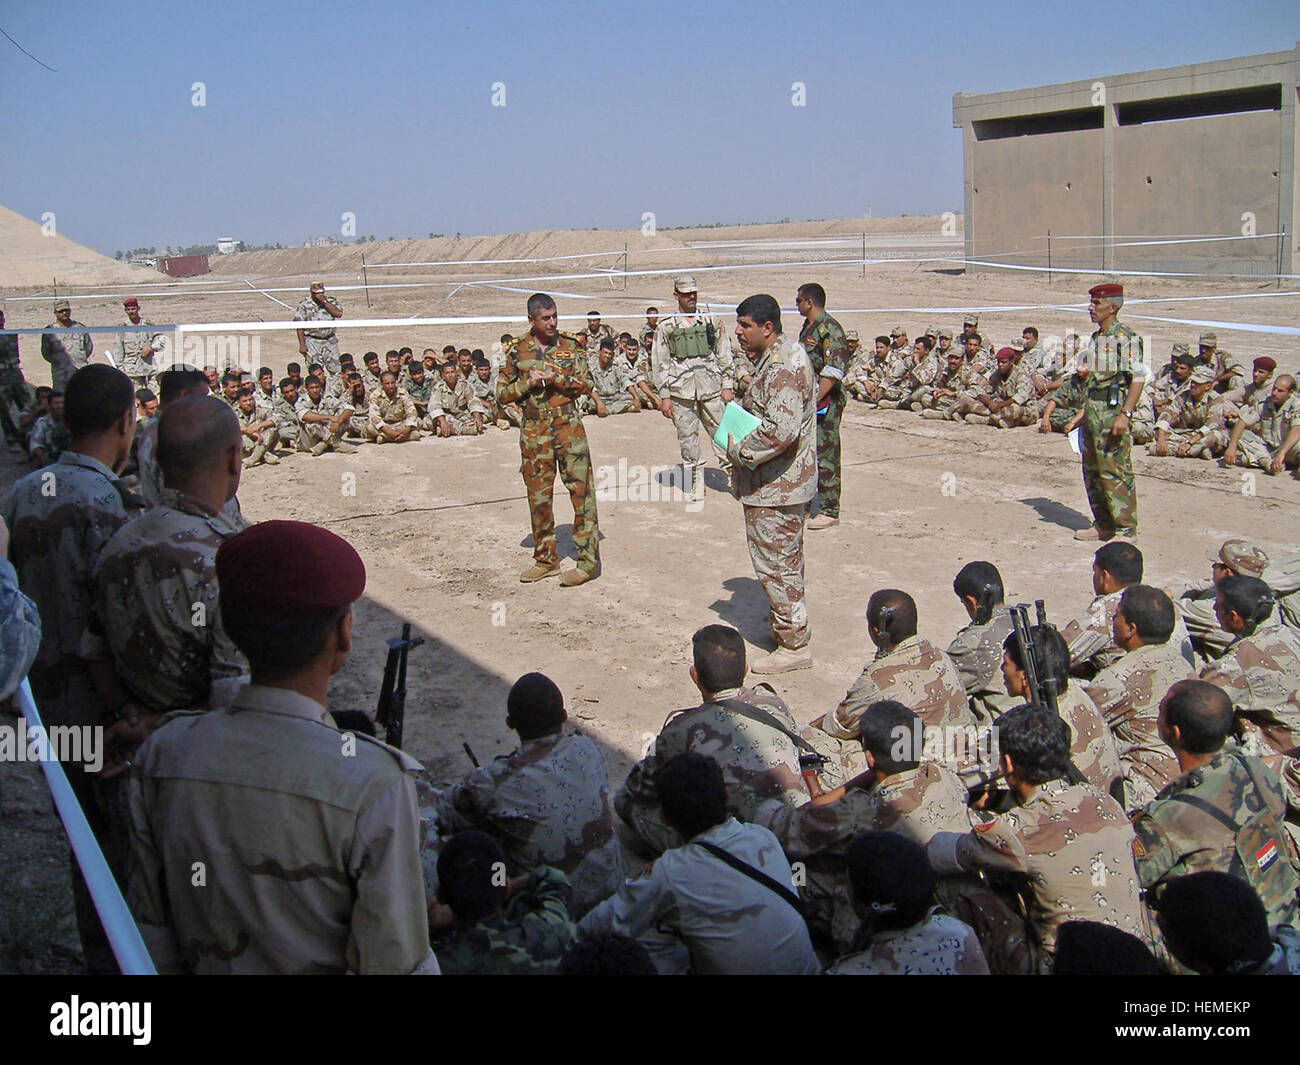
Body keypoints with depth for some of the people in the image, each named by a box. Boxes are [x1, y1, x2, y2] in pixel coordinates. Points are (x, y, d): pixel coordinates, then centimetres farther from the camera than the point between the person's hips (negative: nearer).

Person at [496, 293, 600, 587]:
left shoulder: (570, 346, 4)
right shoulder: (517, 351, 5)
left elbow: (587, 385, 2)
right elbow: (501, 394, 7)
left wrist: (557, 378, -13)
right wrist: (527, 383, -10)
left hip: (569, 428, -1)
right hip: (534, 433, 1)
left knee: (582, 491, -5)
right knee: (538, 496, 7)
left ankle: (588, 560, 0)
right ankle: (545, 560, 20)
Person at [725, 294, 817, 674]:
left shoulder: (783, 365, -22)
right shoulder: (777, 357, 13)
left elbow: (781, 429, -32)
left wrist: (740, 450, -19)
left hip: (776, 486, -11)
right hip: (782, 482, 11)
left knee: (775, 563, -3)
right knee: (784, 559, 20)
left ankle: (794, 644, 6)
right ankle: (785, 626, 34)